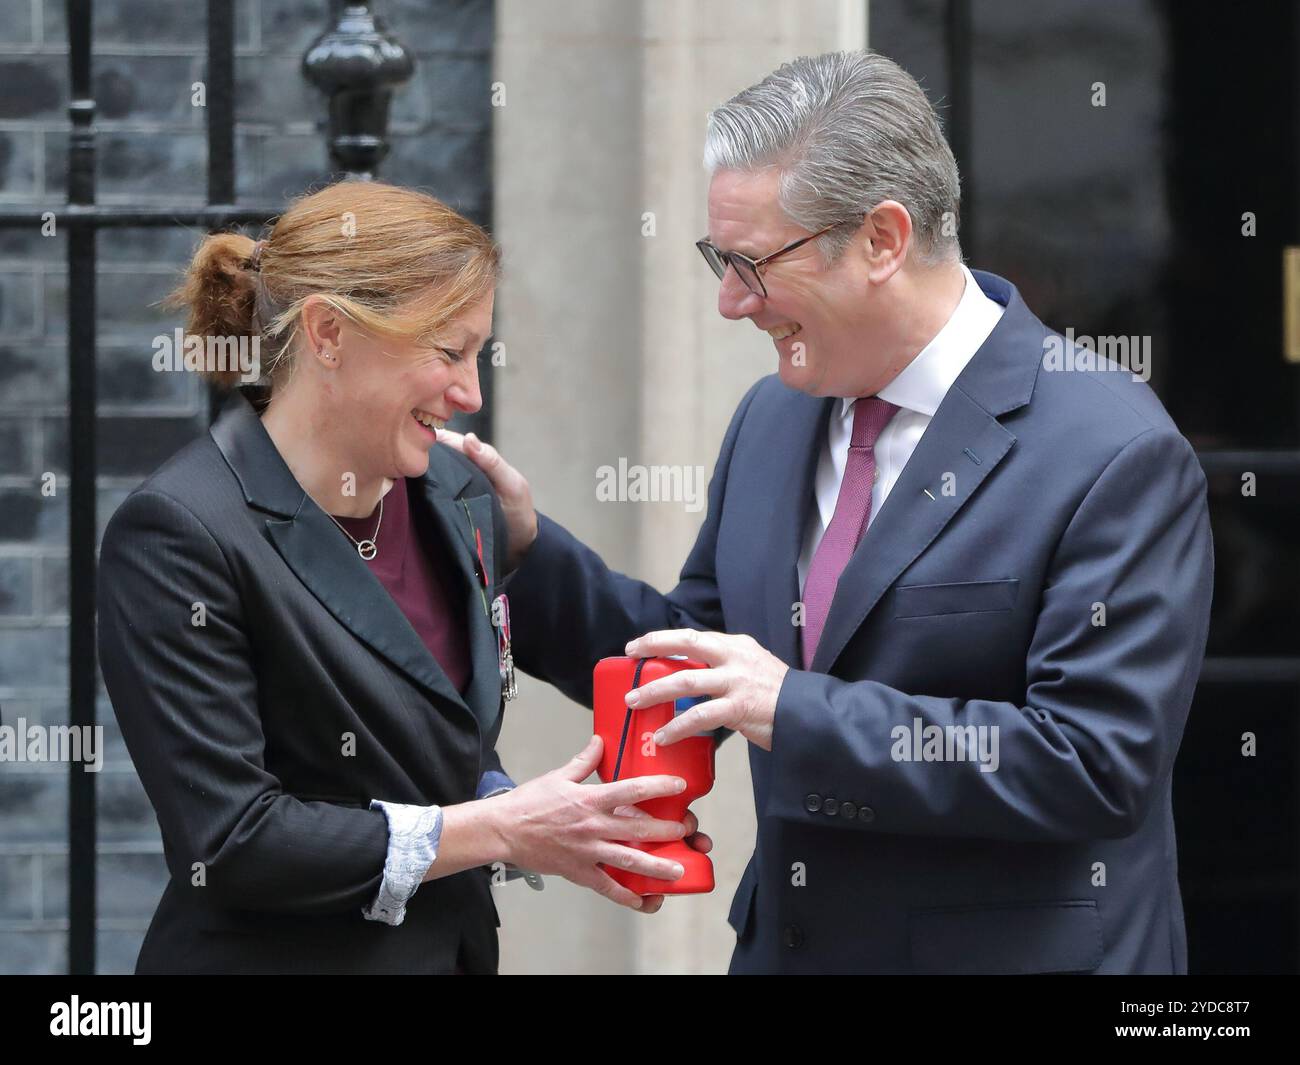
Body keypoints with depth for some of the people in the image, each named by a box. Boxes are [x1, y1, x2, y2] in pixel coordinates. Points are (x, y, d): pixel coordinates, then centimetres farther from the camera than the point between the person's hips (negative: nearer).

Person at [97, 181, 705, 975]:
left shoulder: (461, 498, 5)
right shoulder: (178, 535, -16)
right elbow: (229, 843, -21)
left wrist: (558, 829, -6)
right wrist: (501, 830, -17)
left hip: (456, 946, 6)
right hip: (271, 954, -6)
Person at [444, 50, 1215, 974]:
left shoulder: (1114, 453, -16)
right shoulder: (771, 420, 7)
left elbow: (1100, 761, -22)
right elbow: (704, 671, 15)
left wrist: (801, 712, -24)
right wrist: (530, 551, 0)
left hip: (1021, 951, -6)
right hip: (787, 941, 6)